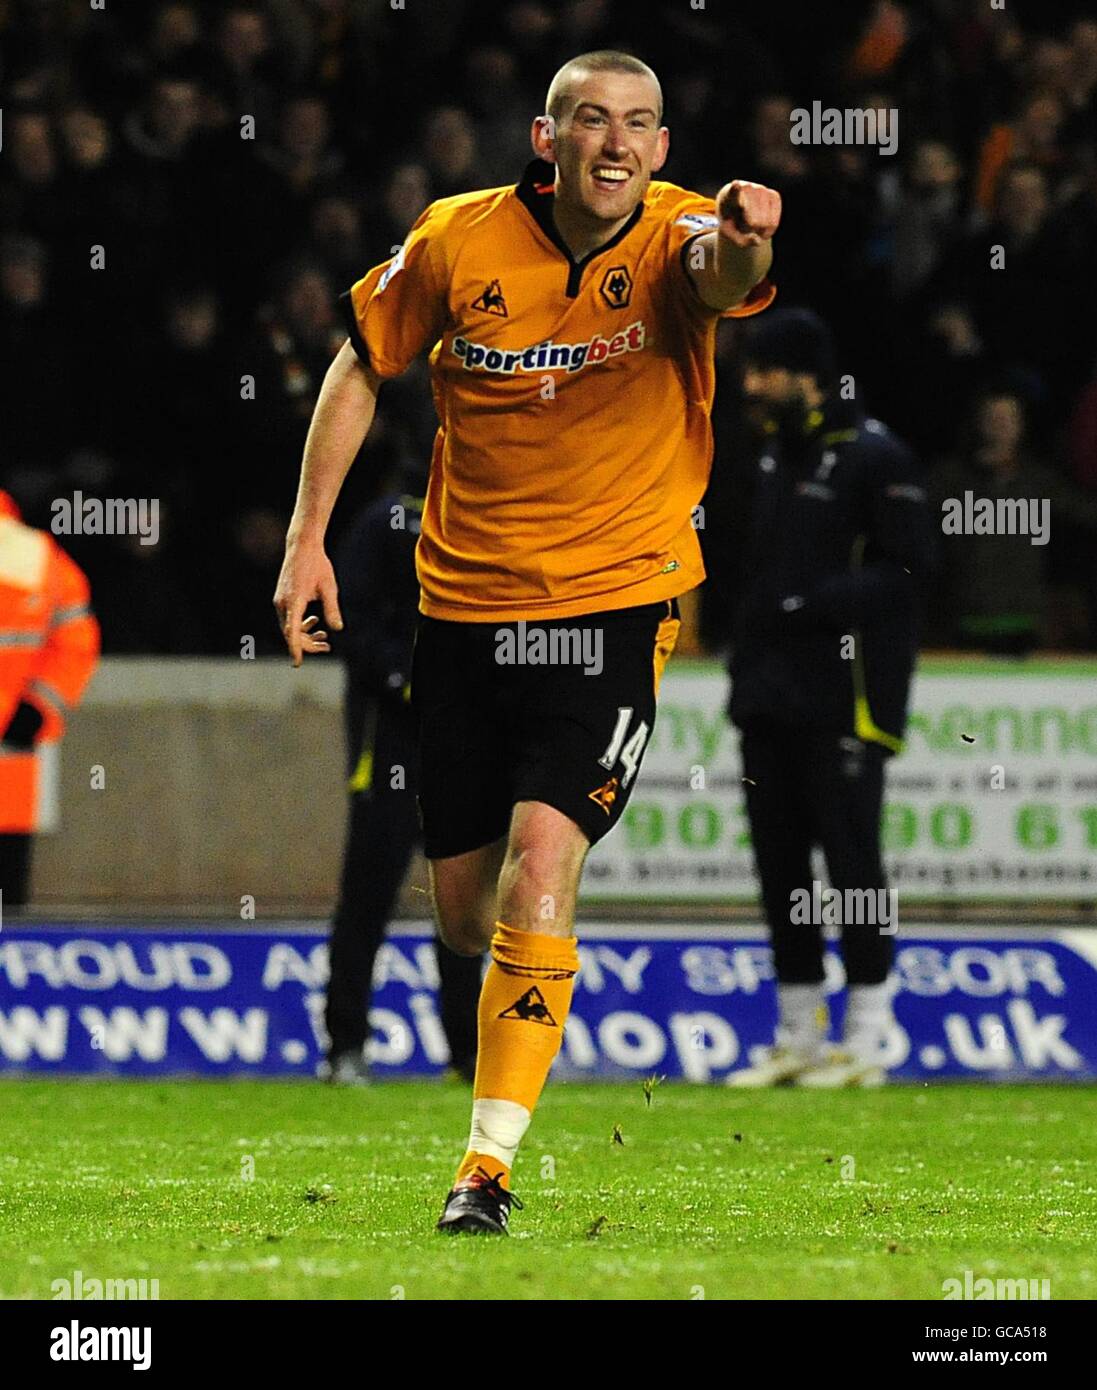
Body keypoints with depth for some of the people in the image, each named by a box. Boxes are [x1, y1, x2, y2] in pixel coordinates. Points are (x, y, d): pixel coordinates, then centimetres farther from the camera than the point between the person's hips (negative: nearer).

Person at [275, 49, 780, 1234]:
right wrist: (307, 536, 4)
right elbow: (360, 368, 9)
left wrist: (743, 243, -59)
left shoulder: (675, 238, -11)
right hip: (465, 605, 3)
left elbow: (728, 280, -35)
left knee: (539, 866, -20)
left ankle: (489, 1164, -13)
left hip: (613, 606, -3)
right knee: (465, 911, 8)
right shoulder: (457, 242, -5)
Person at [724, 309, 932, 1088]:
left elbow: (908, 570, -14)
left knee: (851, 861, -5)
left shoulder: (875, 459, -9)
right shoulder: (774, 453, 17)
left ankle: (866, 1043, 0)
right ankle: (796, 1040, 15)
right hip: (771, 694, 8)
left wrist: (815, 605, -22)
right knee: (779, 862, 8)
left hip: (845, 696, -8)